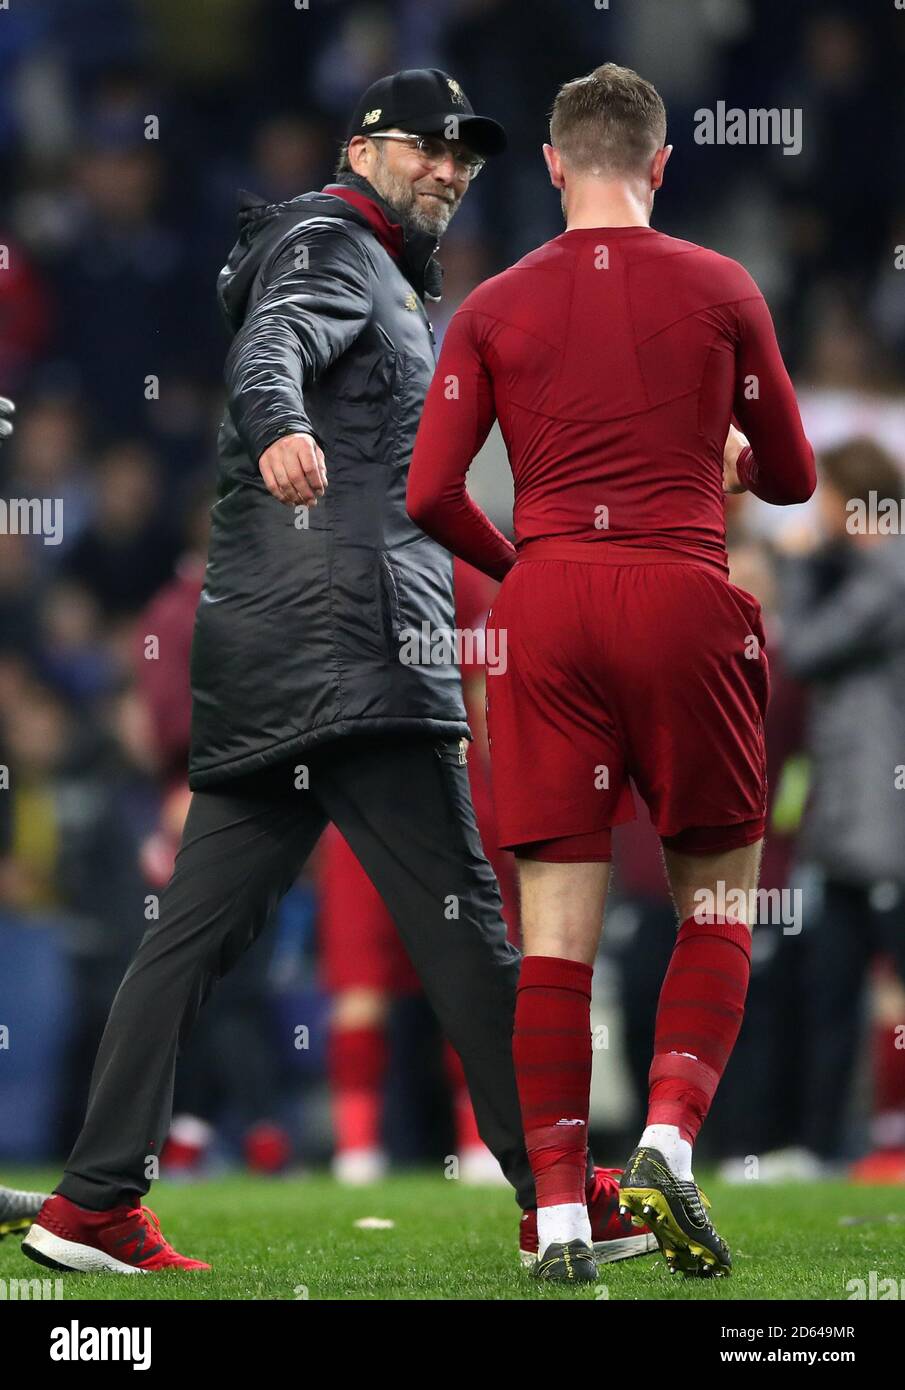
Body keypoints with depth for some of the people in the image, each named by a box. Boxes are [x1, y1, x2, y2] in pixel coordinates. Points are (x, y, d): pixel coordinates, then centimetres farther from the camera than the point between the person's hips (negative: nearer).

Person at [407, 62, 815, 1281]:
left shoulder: (494, 309, 5)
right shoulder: (720, 290, 3)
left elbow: (430, 495, -1)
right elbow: (792, 480, 11)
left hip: (547, 601, 1)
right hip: (685, 597, -1)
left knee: (556, 924, 2)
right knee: (718, 896, 10)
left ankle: (560, 1211, -3)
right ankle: (670, 1139, -11)